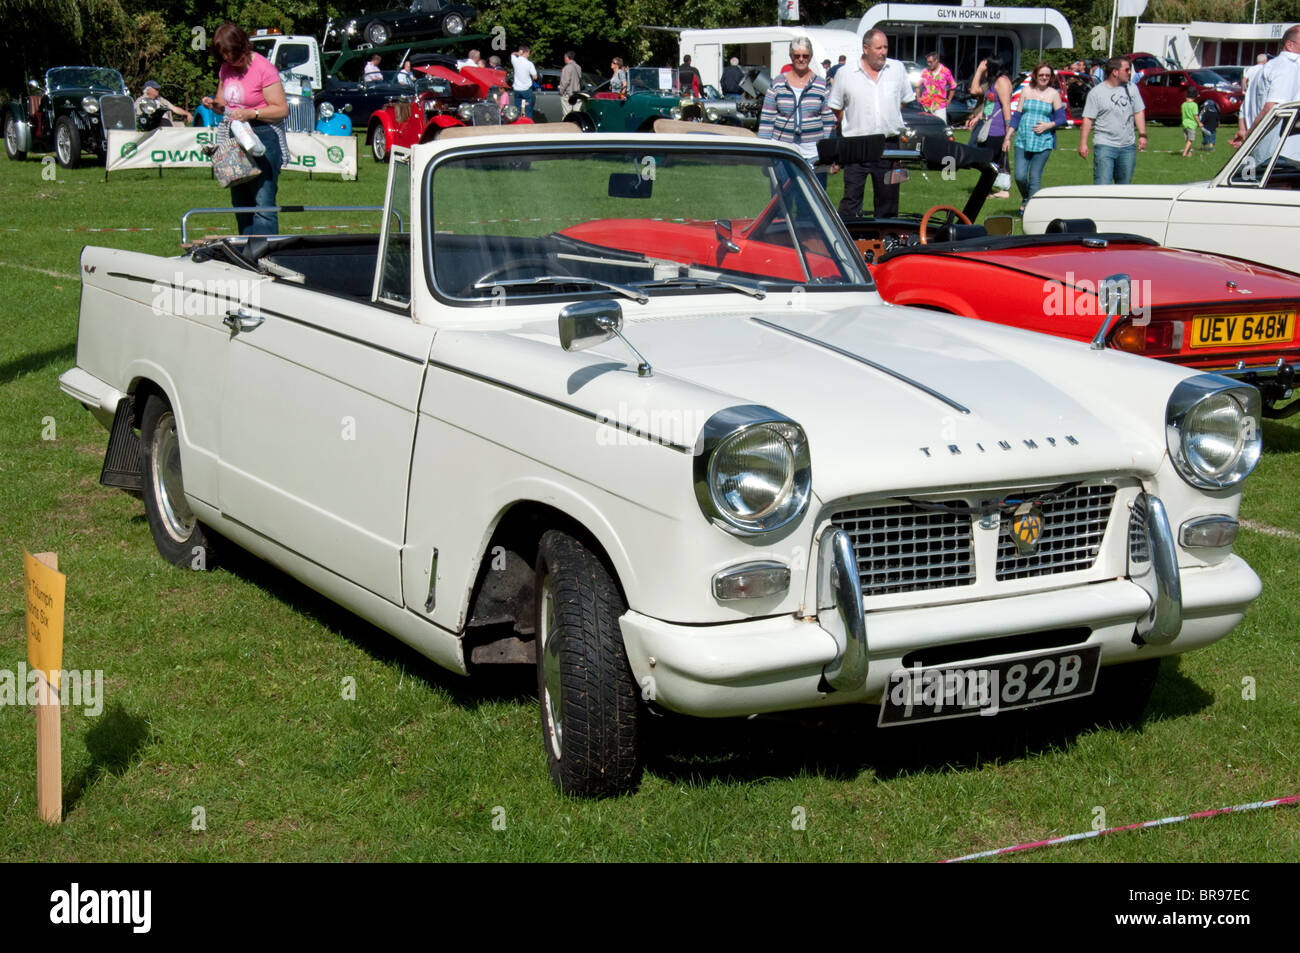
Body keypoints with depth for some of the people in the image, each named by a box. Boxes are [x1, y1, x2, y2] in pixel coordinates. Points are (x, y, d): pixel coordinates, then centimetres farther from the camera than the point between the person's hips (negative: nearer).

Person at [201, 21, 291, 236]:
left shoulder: (263, 69, -12)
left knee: (263, 201, -13)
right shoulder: (226, 69, 10)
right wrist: (213, 104, -1)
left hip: (263, 138, -8)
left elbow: (282, 109, -13)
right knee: (240, 203, 11)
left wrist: (251, 114, -25)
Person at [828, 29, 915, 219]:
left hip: (889, 145, 2)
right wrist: (855, 125, 4)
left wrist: (891, 122, 13)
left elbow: (907, 101, 18)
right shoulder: (845, 73, 0)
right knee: (851, 198, -5)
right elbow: (836, 108, 8)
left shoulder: (898, 69, 7)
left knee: (887, 200, 8)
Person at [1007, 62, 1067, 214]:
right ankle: (1025, 199, 23)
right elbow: (1017, 115, 13)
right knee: (1019, 176, -6)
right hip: (1022, 140, 2)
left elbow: (1062, 118, 3)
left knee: (1035, 177, -4)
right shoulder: (1027, 92, 10)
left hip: (1043, 142, -2)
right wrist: (1008, 136, 8)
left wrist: (1048, 125, -15)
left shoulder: (1054, 94, 3)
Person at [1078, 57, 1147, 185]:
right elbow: (1088, 119, -5)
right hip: (1105, 146, -5)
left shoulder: (1132, 88, 10)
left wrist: (1142, 135, 5)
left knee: (1124, 186, 9)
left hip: (1128, 147, 5)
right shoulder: (1097, 92, -4)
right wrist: (1083, 143, -11)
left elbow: (1139, 113, 15)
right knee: (1102, 186, -13)